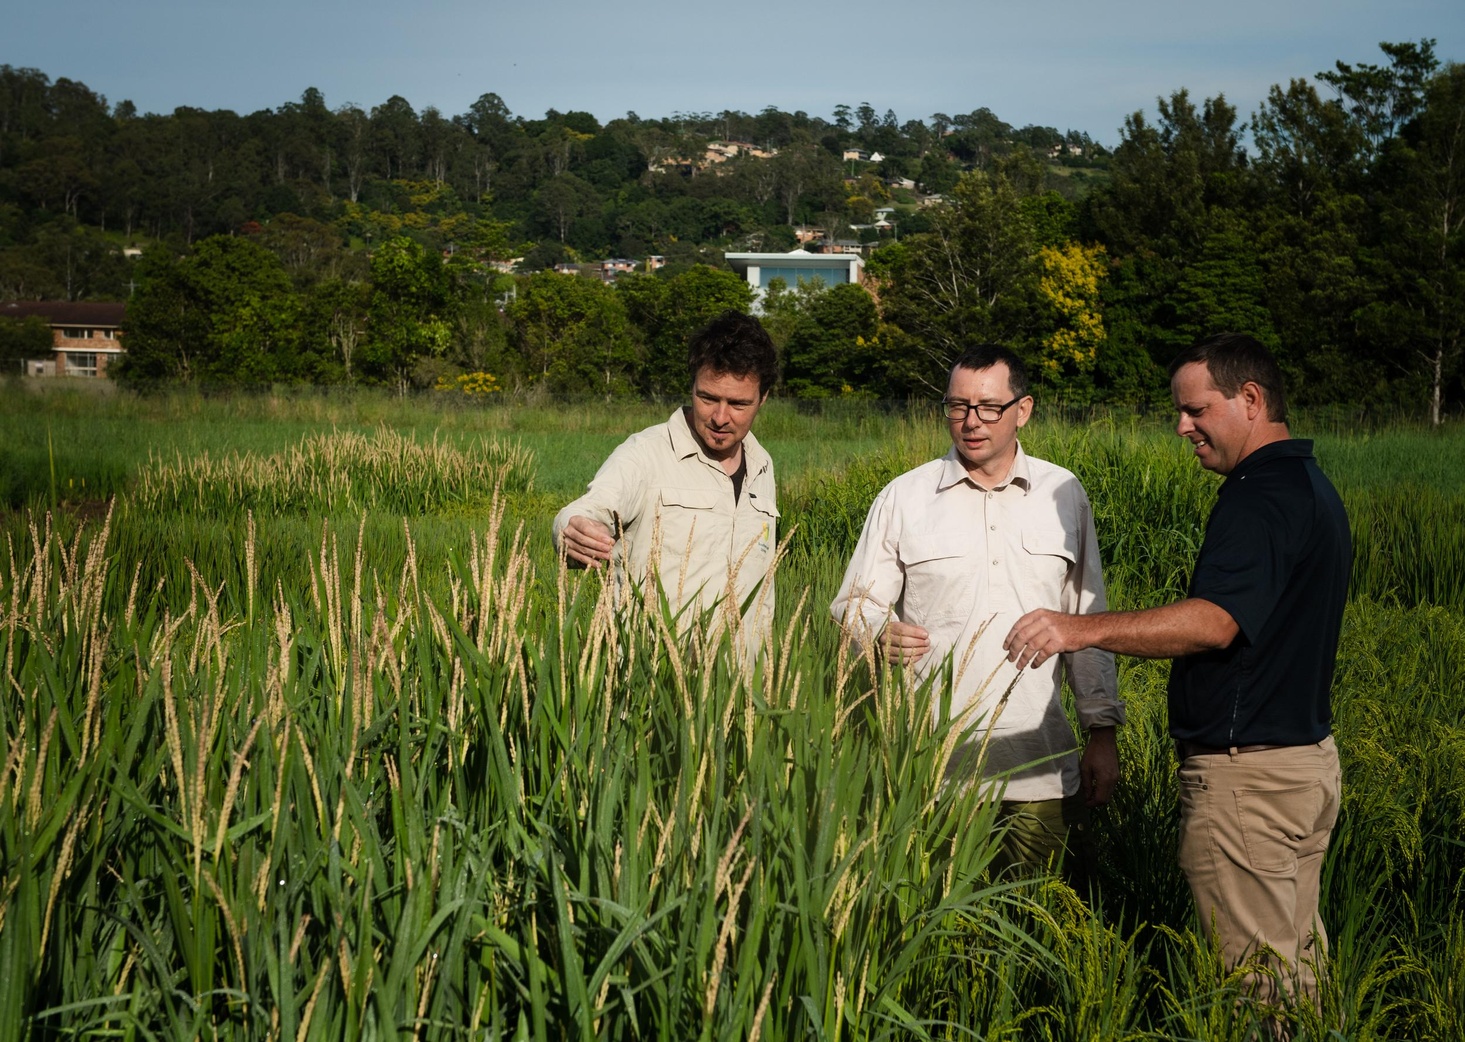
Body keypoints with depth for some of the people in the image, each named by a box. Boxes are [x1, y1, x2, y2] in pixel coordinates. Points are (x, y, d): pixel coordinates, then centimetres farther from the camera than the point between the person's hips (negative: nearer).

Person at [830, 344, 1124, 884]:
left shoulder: (1064, 495, 10)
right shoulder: (903, 498, 5)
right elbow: (853, 604, 7)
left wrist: (1103, 732, 11)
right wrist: (882, 632, -17)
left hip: (1038, 769, 1)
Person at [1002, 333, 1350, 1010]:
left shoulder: (1261, 497, -20)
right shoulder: (1312, 486, 14)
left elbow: (1215, 621, -33)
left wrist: (1084, 629, -41)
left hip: (1246, 771, -11)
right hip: (1309, 757, 11)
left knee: (1252, 984, -2)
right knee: (1296, 959, 18)